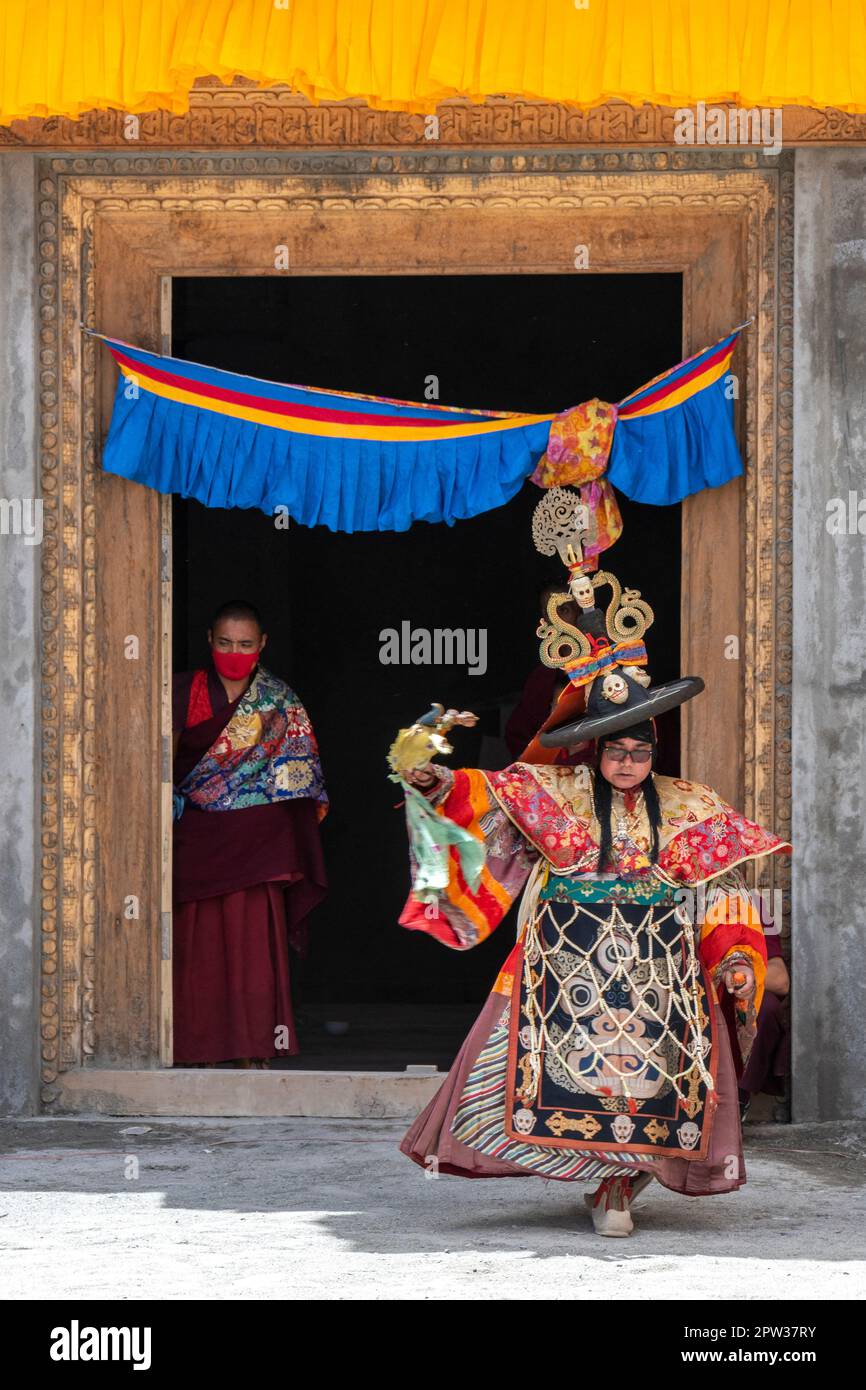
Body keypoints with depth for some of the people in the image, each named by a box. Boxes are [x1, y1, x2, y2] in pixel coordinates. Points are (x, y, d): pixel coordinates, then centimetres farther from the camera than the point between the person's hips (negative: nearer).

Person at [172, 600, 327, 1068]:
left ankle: (254, 1046, -2)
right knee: (198, 940, -2)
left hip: (256, 840, 0)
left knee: (254, 938, -6)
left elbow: (297, 776, 8)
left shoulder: (279, 701, 8)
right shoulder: (186, 691, 6)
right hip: (195, 835, 0)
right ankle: (198, 1046, 4)